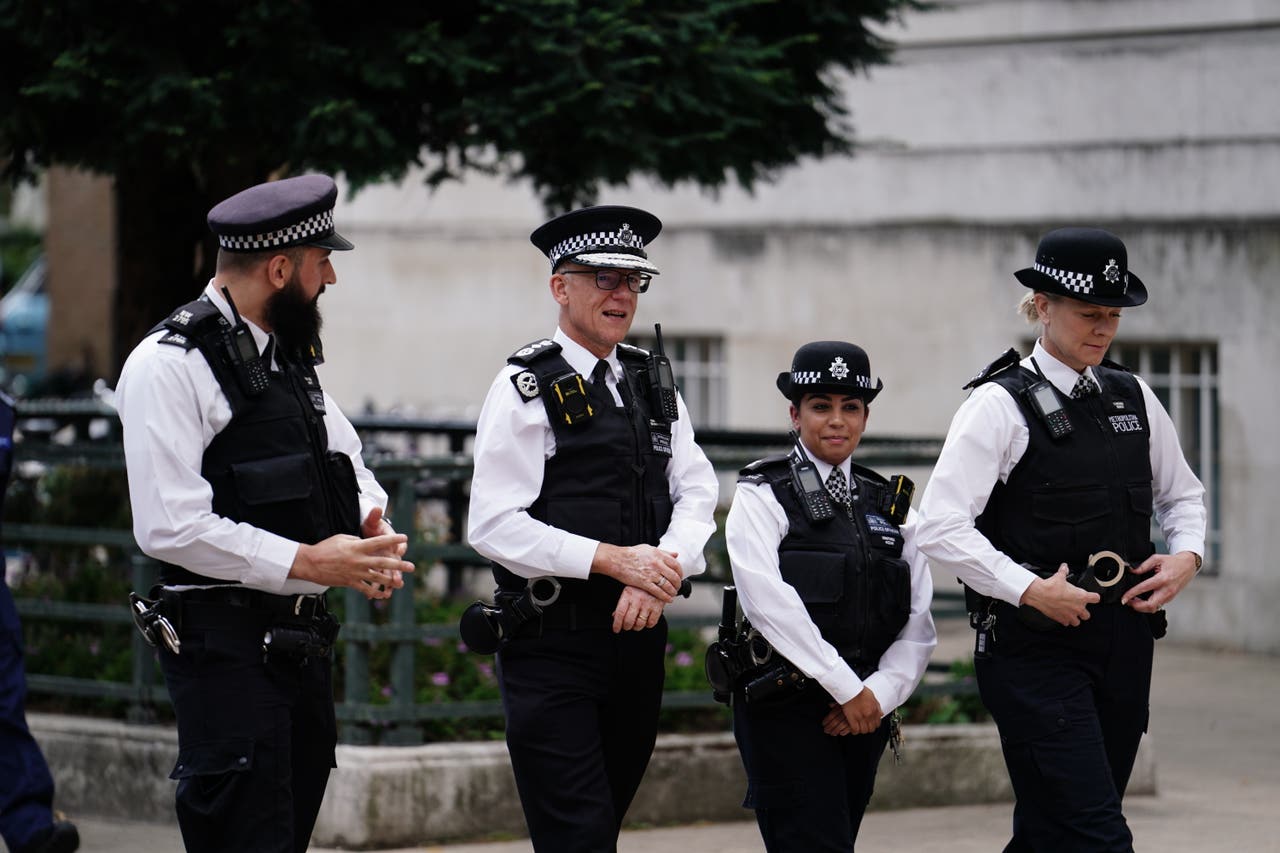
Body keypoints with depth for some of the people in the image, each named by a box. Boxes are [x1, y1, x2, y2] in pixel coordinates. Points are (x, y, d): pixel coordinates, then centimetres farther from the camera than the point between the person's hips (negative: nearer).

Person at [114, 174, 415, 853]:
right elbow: (169, 527, -20)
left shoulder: (287, 354, 15)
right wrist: (303, 562, -19)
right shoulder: (169, 365, -13)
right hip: (224, 644, -9)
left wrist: (370, 521, 3)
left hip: (299, 639, 9)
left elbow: (345, 458, 27)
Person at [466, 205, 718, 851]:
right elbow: (493, 525, -14)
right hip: (552, 645, -6)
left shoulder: (655, 385, 14)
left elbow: (696, 495, 7)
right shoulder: (527, 388, -6)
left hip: (637, 638, 6)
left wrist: (662, 570, -14)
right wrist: (613, 560, -20)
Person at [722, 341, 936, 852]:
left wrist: (880, 693, -7)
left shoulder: (890, 505, 15)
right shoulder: (763, 496, -1)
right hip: (785, 712, -5)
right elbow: (769, 603, -15)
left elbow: (919, 623, 10)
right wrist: (848, 689, -16)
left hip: (865, 712, 5)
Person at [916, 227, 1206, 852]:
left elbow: (1182, 494, 26)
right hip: (1035, 650, -6)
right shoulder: (1000, 406, -7)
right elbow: (940, 528, -13)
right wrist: (1030, 589, -19)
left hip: (1124, 641, 6)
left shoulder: (1134, 398, 12)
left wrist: (1188, 555, 4)